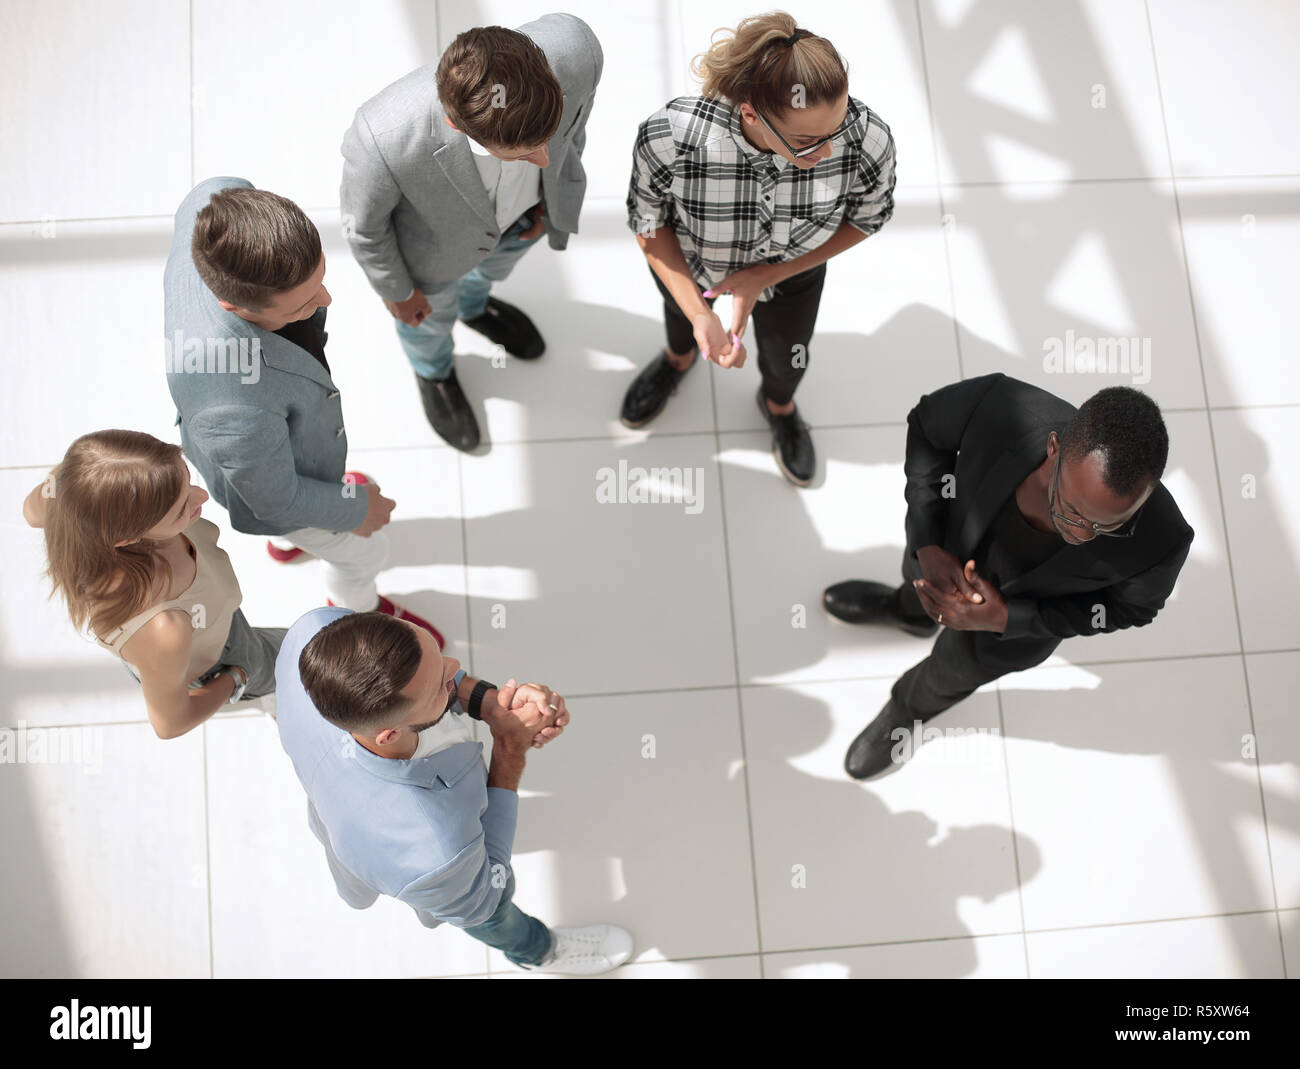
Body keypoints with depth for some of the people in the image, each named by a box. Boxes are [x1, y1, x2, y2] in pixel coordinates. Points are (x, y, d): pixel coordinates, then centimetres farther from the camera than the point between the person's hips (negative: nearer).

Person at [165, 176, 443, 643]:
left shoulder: (218, 201, -35)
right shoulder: (236, 410, -51)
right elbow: (275, 498, -29)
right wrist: (354, 509, -8)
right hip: (268, 472, -6)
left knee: (328, 462, 40)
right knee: (363, 551, 26)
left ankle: (285, 542, 74)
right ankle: (354, 606, 64)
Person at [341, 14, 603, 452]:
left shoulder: (573, 47, -41)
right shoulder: (383, 140, -47)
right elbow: (363, 220, -22)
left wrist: (555, 188, 0)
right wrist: (395, 289, -4)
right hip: (434, 228, -2)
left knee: (496, 261, 37)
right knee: (432, 306, 31)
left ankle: (475, 305, 73)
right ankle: (433, 370, 67)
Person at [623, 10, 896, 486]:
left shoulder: (868, 141, -41)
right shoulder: (669, 138, -45)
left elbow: (865, 218, -18)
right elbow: (649, 223, -23)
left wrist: (765, 277, -26)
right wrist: (699, 315, -34)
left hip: (792, 269, 1)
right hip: (688, 261, 0)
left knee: (787, 357, 28)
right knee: (679, 310, 34)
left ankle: (779, 404, 67)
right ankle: (679, 358, 73)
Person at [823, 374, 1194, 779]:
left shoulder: (1161, 544, -43)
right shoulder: (1000, 407, -44)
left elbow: (1132, 607, -18)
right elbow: (926, 424, -20)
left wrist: (1005, 619, -28)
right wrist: (929, 546, -29)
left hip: (1018, 614, -1)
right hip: (948, 550, 1)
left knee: (957, 671, 29)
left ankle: (911, 708, 66)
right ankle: (908, 610, 75)